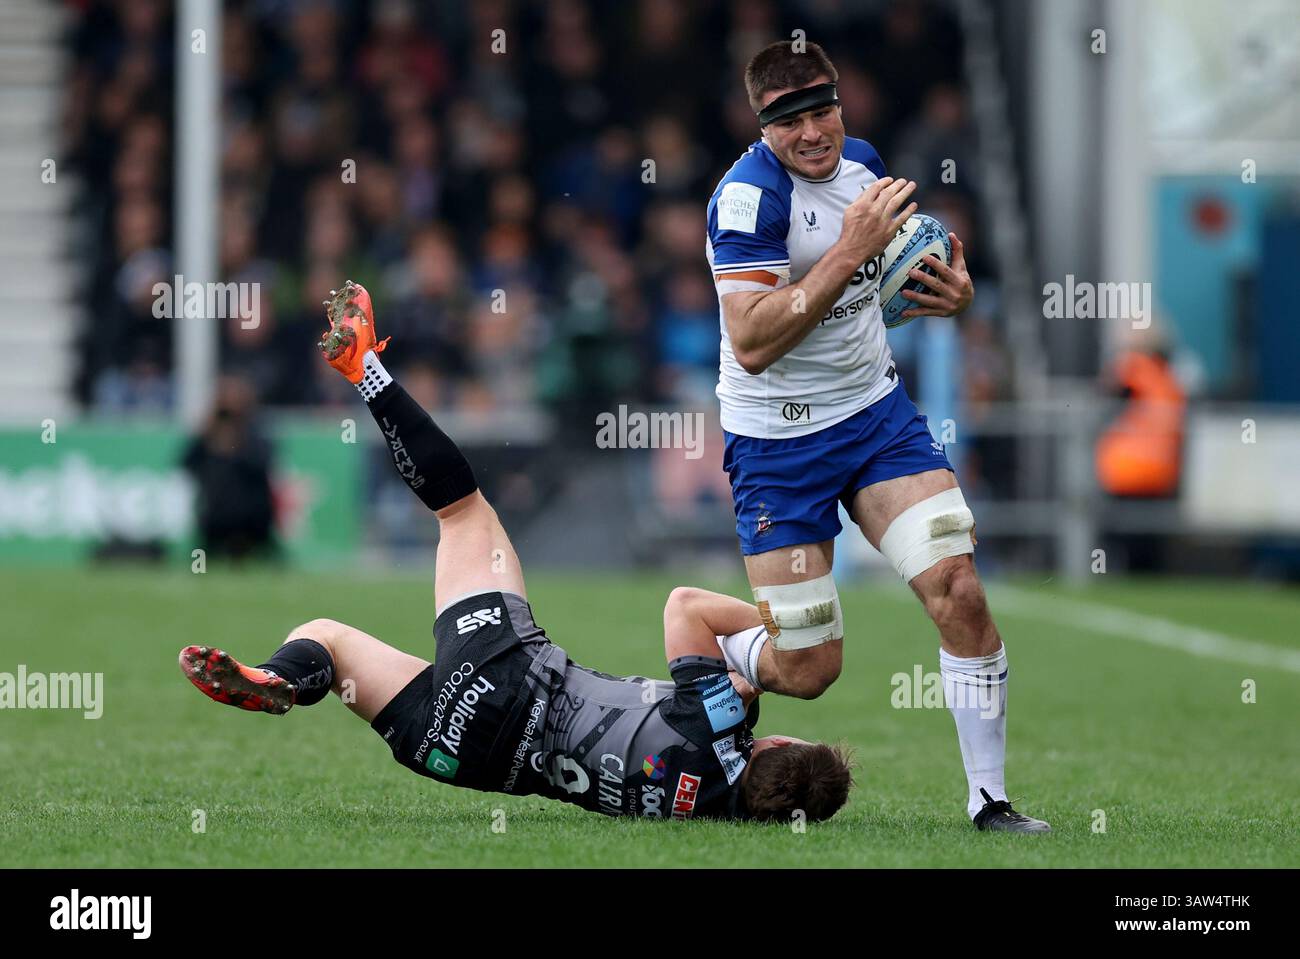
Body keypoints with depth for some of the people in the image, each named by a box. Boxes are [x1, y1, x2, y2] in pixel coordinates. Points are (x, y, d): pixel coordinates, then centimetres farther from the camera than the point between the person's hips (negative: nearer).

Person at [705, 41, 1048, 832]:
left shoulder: (863, 164, 2)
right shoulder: (749, 197, -20)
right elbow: (750, 344, -29)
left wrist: (954, 290, -2)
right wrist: (851, 250, -32)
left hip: (876, 410, 6)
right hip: (777, 436, -6)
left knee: (961, 593, -12)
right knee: (808, 671, -3)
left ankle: (990, 798, -2)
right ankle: (715, 660, 32)